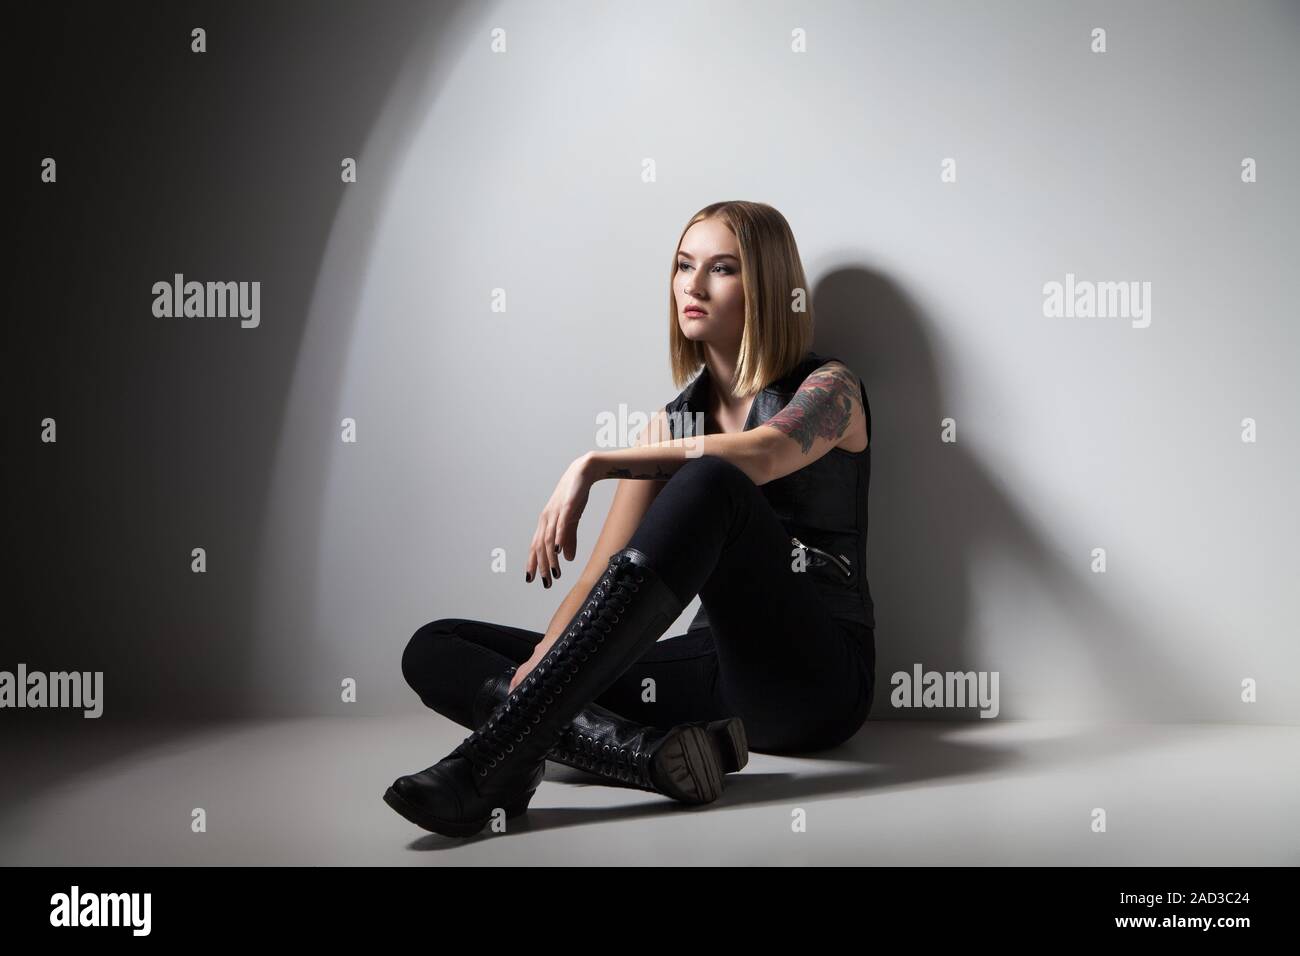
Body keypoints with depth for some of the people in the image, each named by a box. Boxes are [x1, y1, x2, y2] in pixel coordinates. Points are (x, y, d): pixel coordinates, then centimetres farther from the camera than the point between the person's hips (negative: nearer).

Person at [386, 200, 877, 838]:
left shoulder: (828, 389, 2)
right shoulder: (673, 423, 17)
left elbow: (756, 457, -23)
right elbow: (604, 572, 7)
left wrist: (594, 465, -22)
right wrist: (542, 664, -11)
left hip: (814, 674, -5)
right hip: (717, 668, 6)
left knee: (709, 486, -33)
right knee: (435, 651, -5)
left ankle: (492, 760, -37)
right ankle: (651, 752, -33)